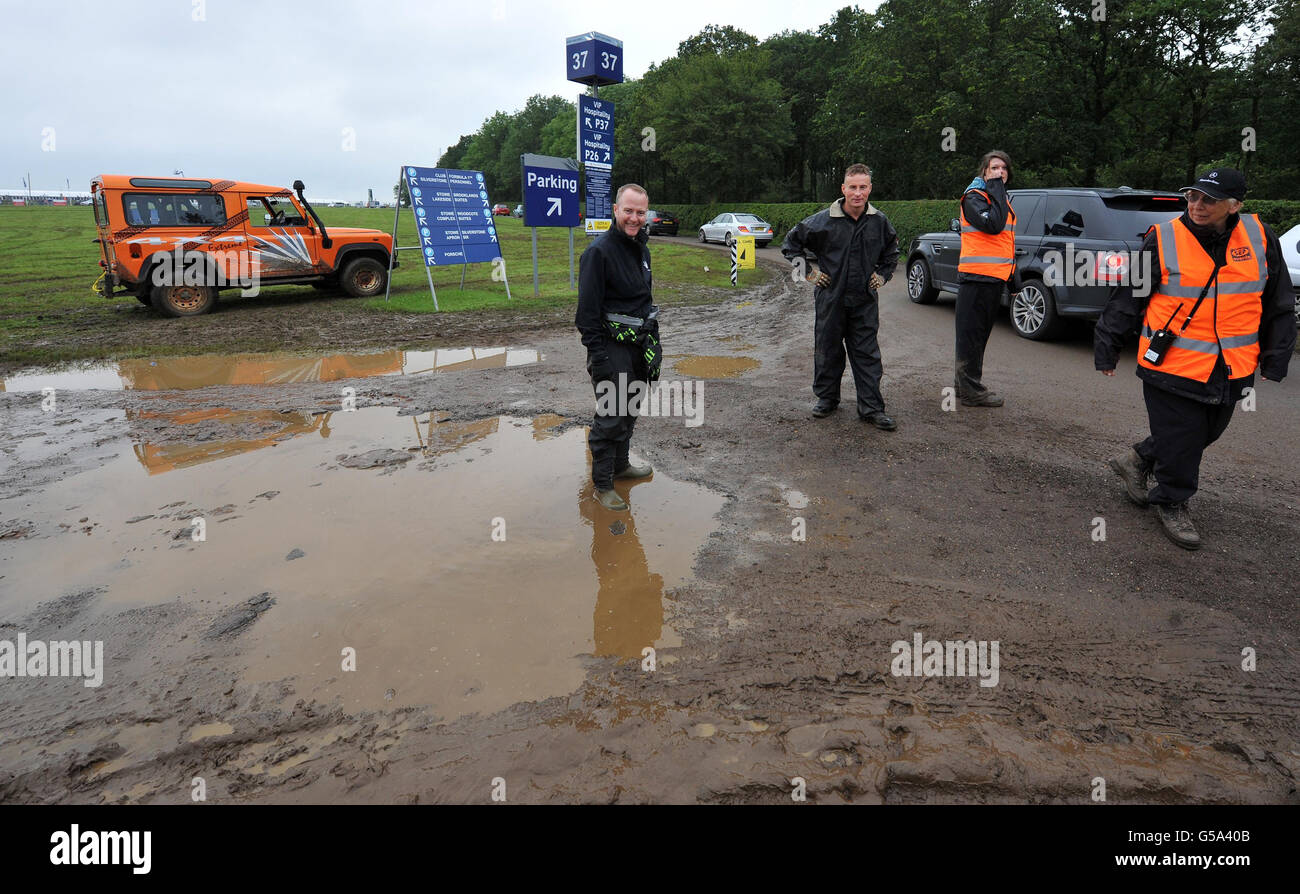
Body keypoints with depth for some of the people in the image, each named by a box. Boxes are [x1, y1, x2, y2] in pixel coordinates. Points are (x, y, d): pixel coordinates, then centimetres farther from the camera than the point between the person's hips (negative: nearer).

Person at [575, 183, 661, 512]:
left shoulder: (641, 249, 12)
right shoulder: (599, 251, -15)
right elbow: (588, 309, -17)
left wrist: (653, 341, 19)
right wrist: (598, 357, -20)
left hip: (638, 345, 8)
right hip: (611, 347, -8)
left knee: (630, 409, 19)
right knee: (610, 416, -4)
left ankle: (621, 464, 36)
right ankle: (602, 485, 7)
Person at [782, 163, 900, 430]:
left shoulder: (879, 222, 2)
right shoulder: (823, 221, -8)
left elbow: (892, 251, 23)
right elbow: (791, 242, 4)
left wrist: (883, 275, 11)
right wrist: (807, 272, -1)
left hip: (865, 300, 2)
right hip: (830, 298, -1)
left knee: (867, 353, 2)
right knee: (827, 350, 9)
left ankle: (871, 407, 8)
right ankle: (826, 397, 26)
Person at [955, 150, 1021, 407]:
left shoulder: (1002, 198, 21)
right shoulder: (974, 197, -7)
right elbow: (993, 225, -25)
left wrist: (1014, 278, 22)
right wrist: (996, 189, -15)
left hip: (996, 278, 9)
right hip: (977, 277, -9)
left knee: (980, 333, 14)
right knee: (972, 333, -5)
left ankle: (964, 383, 24)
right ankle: (971, 390, 0)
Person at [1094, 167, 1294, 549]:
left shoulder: (1260, 238, 1)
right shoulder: (1164, 239, -9)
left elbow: (1279, 304, 11)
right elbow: (1126, 299, -3)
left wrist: (1276, 357, 10)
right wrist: (1106, 348, -2)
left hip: (1230, 372, 5)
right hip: (1172, 367, -5)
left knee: (1206, 433, 18)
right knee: (1179, 442, 1)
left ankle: (1139, 461, 40)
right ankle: (1172, 504, 22)